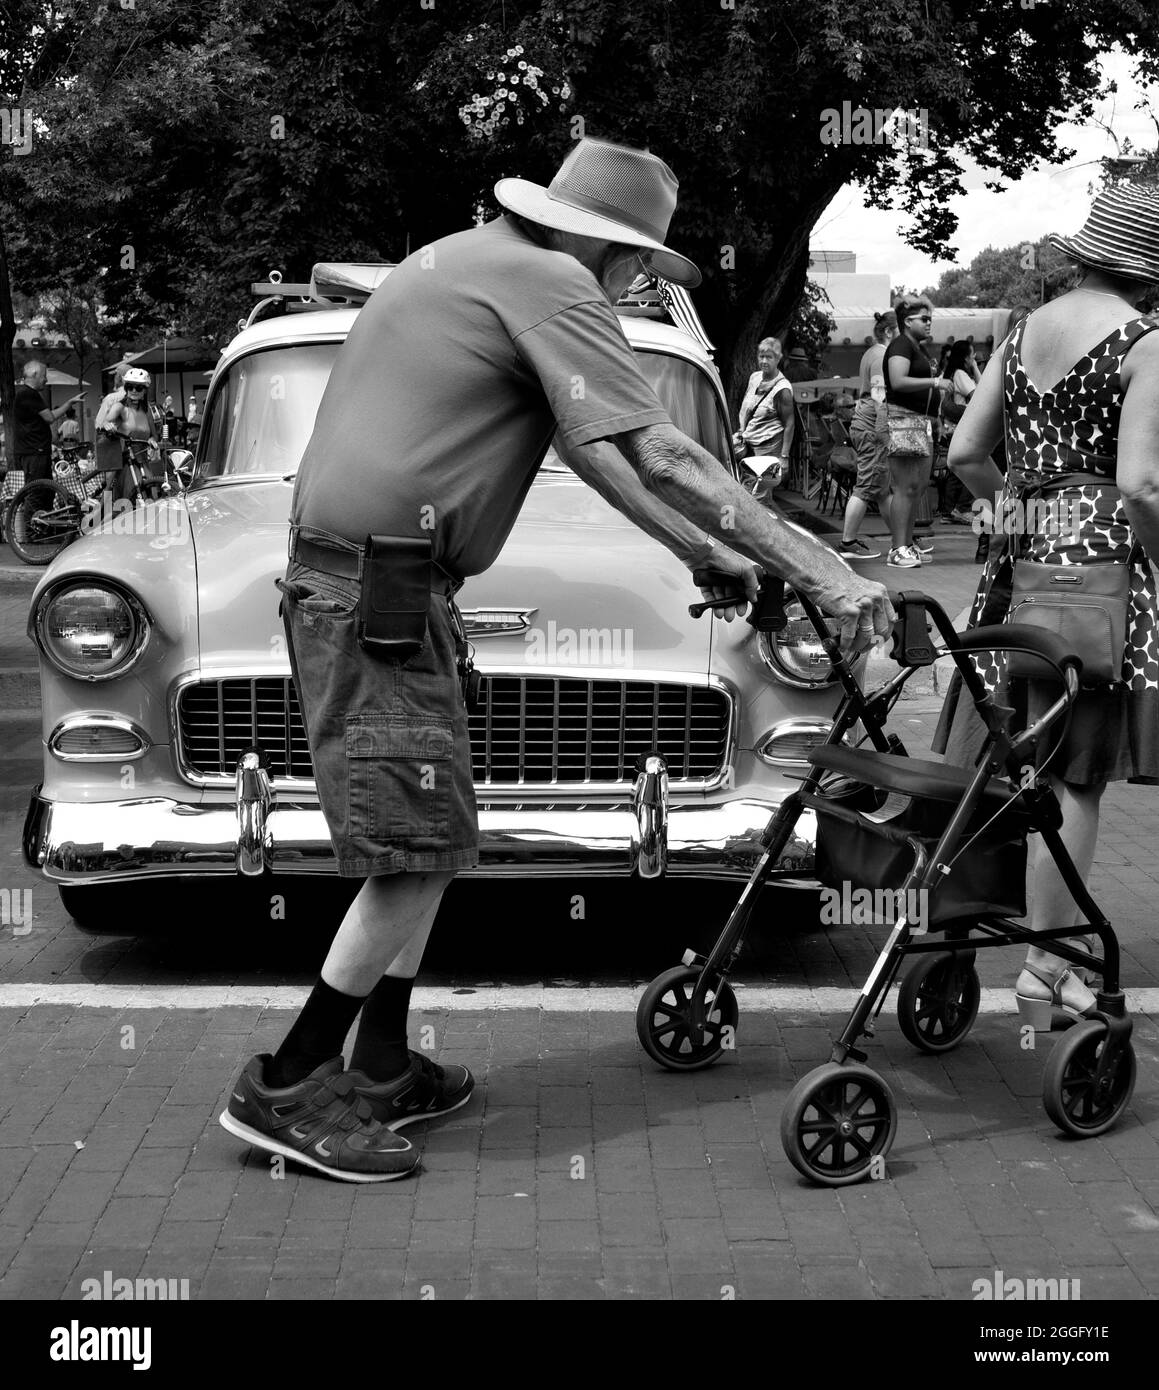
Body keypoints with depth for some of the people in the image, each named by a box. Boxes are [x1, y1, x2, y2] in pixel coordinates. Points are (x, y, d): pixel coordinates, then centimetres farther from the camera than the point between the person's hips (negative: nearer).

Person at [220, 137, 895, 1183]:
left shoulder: (471, 261, 19)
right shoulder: (549, 284, -11)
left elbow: (587, 446, 23)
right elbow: (660, 458, -16)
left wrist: (703, 552, 24)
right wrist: (823, 573, -12)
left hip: (361, 580, 10)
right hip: (376, 593, -10)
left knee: (429, 839, 14)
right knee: (419, 849, -8)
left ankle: (384, 1072, 20)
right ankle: (285, 1087, -2)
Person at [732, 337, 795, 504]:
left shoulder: (782, 389, -13)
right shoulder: (754, 378, 8)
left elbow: (789, 424, -12)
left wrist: (784, 456, -16)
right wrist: (741, 432, 11)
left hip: (769, 446, -7)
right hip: (749, 443, 7)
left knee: (759, 497, -10)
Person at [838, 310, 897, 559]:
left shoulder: (872, 353, 18)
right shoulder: (882, 357, -13)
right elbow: (880, 399, -20)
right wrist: (884, 436, -23)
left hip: (862, 424, 11)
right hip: (872, 428, -11)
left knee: (885, 486, 14)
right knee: (867, 486, -6)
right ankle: (848, 543, -2)